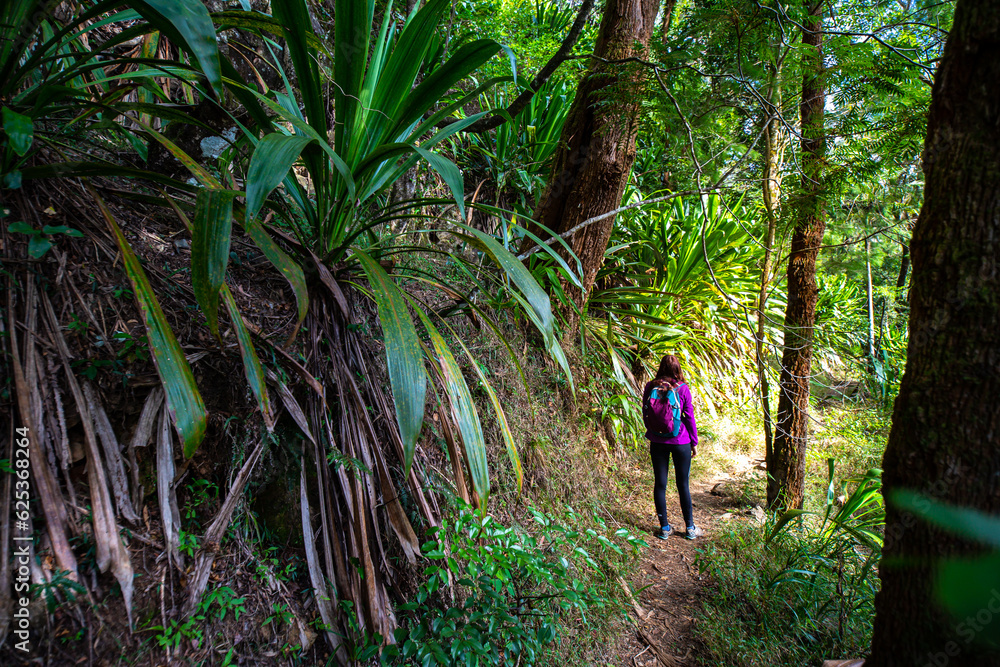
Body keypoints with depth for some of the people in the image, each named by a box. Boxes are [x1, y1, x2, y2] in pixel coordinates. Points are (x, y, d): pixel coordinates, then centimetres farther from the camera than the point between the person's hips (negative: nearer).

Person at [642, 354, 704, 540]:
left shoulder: (650, 387, -3)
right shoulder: (682, 389, -9)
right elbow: (689, 417, -3)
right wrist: (694, 442, 7)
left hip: (657, 441, 1)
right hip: (681, 441, -1)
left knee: (660, 484, 9)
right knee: (683, 485, 9)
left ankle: (664, 527, 15)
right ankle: (690, 527, 19)